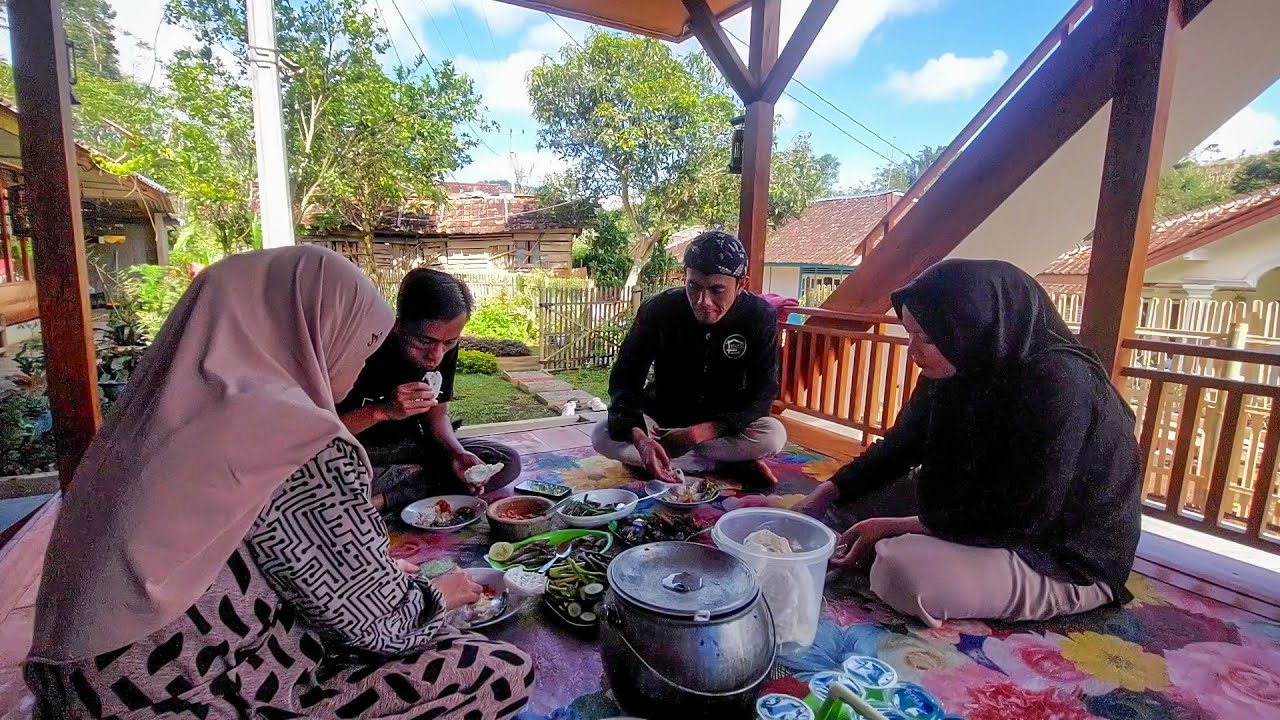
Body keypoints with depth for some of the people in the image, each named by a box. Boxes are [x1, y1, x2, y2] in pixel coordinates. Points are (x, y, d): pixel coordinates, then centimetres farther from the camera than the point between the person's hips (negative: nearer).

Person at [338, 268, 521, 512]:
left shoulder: (445, 348, -8)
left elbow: (436, 415, 1)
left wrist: (457, 453, -17)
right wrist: (382, 410, -35)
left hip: (409, 446, 6)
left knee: (507, 461, -12)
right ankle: (419, 476, -13)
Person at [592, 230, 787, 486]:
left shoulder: (760, 317, -18)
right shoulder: (659, 310, -19)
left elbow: (763, 393, -17)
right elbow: (625, 378, -20)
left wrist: (702, 432, -30)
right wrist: (637, 436, -40)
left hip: (724, 425, -2)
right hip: (663, 418, 2)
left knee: (773, 435, -31)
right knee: (602, 436, -26)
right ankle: (730, 465, -21)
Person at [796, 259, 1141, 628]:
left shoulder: (1058, 384, -30)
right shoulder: (962, 368, -7)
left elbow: (1018, 517, -28)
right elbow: (900, 445, 3)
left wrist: (896, 527, -21)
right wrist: (825, 495, -6)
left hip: (1067, 558, -7)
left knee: (904, 570, -30)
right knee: (852, 497, 5)